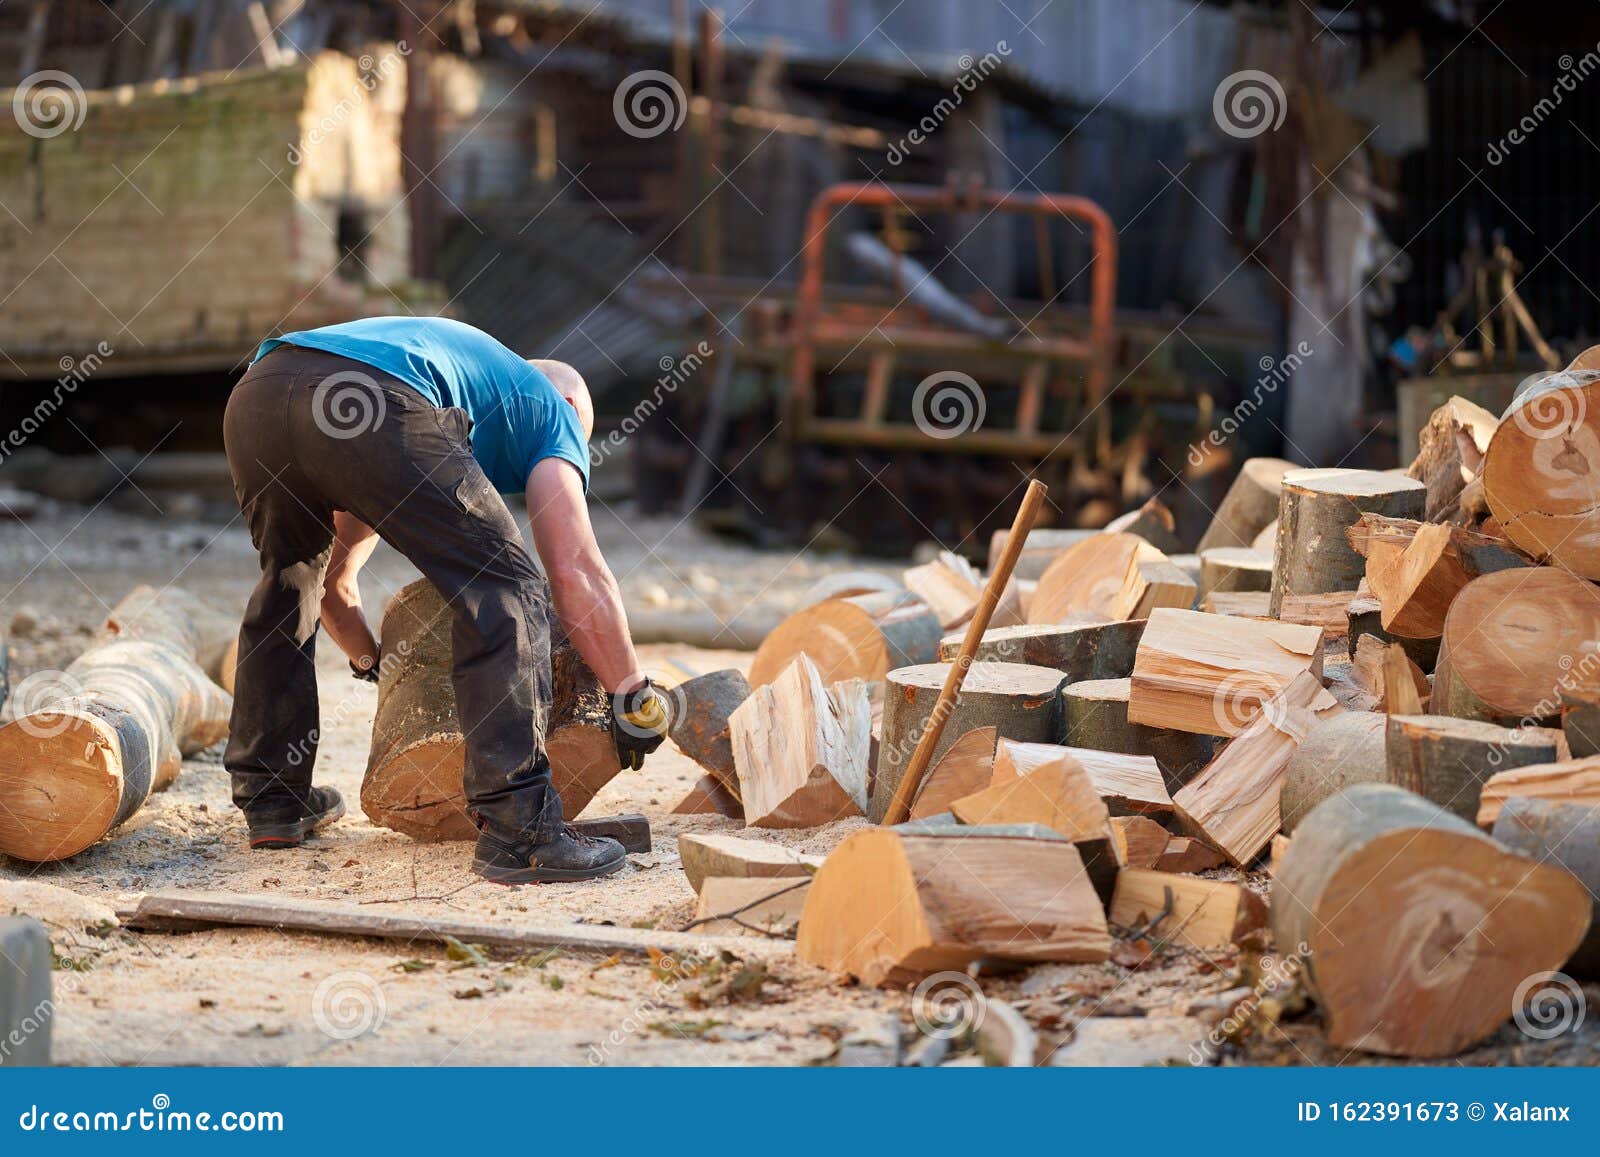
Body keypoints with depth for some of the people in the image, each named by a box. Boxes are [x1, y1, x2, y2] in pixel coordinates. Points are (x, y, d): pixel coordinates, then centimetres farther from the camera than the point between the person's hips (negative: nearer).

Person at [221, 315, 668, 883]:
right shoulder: (551, 406, 29)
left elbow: (335, 580, 49)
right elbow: (575, 571, 12)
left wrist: (375, 664, 61)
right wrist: (636, 698, 20)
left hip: (255, 394, 7)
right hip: (374, 409, -7)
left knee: (288, 583, 31)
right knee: (502, 592, 3)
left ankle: (271, 800, 35)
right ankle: (516, 828, -6)